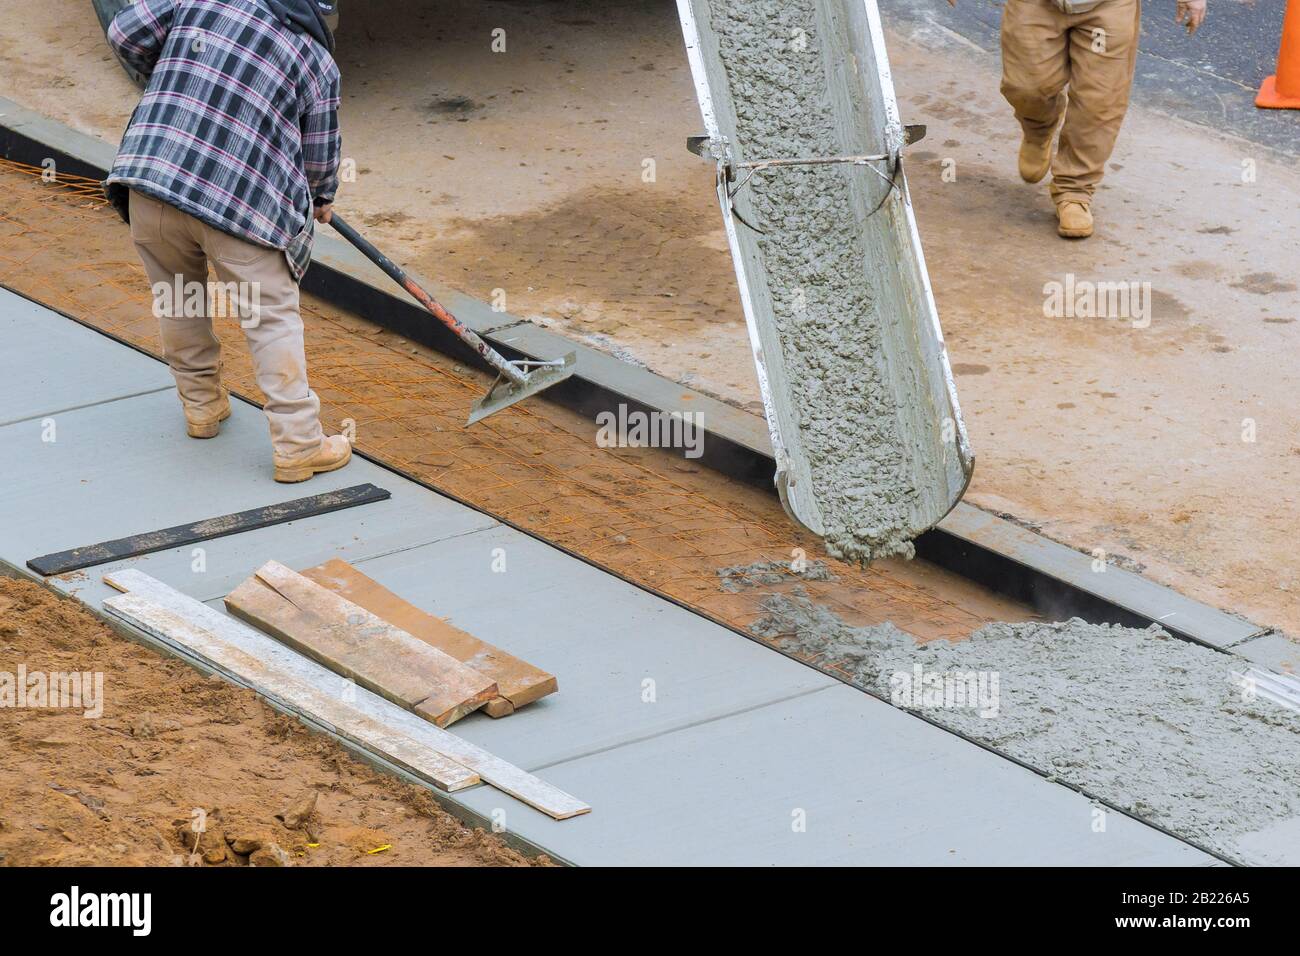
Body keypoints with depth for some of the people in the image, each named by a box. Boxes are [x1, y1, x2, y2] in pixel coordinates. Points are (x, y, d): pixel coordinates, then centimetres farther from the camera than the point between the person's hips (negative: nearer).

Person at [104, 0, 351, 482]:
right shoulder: (318, 62, 7)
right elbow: (319, 158, 13)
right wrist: (321, 199, 35)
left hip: (149, 177, 3)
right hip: (242, 202, -3)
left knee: (177, 299, 24)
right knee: (272, 319, 4)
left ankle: (202, 406, 37)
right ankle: (298, 446, 2)